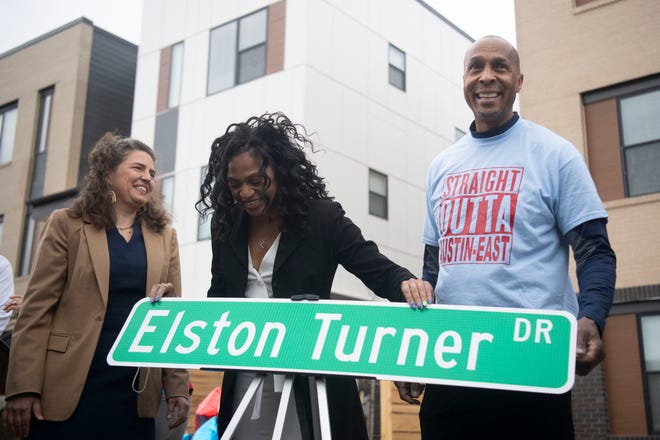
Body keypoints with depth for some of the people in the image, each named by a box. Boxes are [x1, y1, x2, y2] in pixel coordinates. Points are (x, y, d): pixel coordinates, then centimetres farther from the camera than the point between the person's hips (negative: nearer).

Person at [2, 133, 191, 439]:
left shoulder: (165, 237, 12)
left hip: (137, 394, 3)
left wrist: (178, 388, 4)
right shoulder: (66, 224, 3)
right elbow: (37, 308, -2)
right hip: (68, 389, -2)